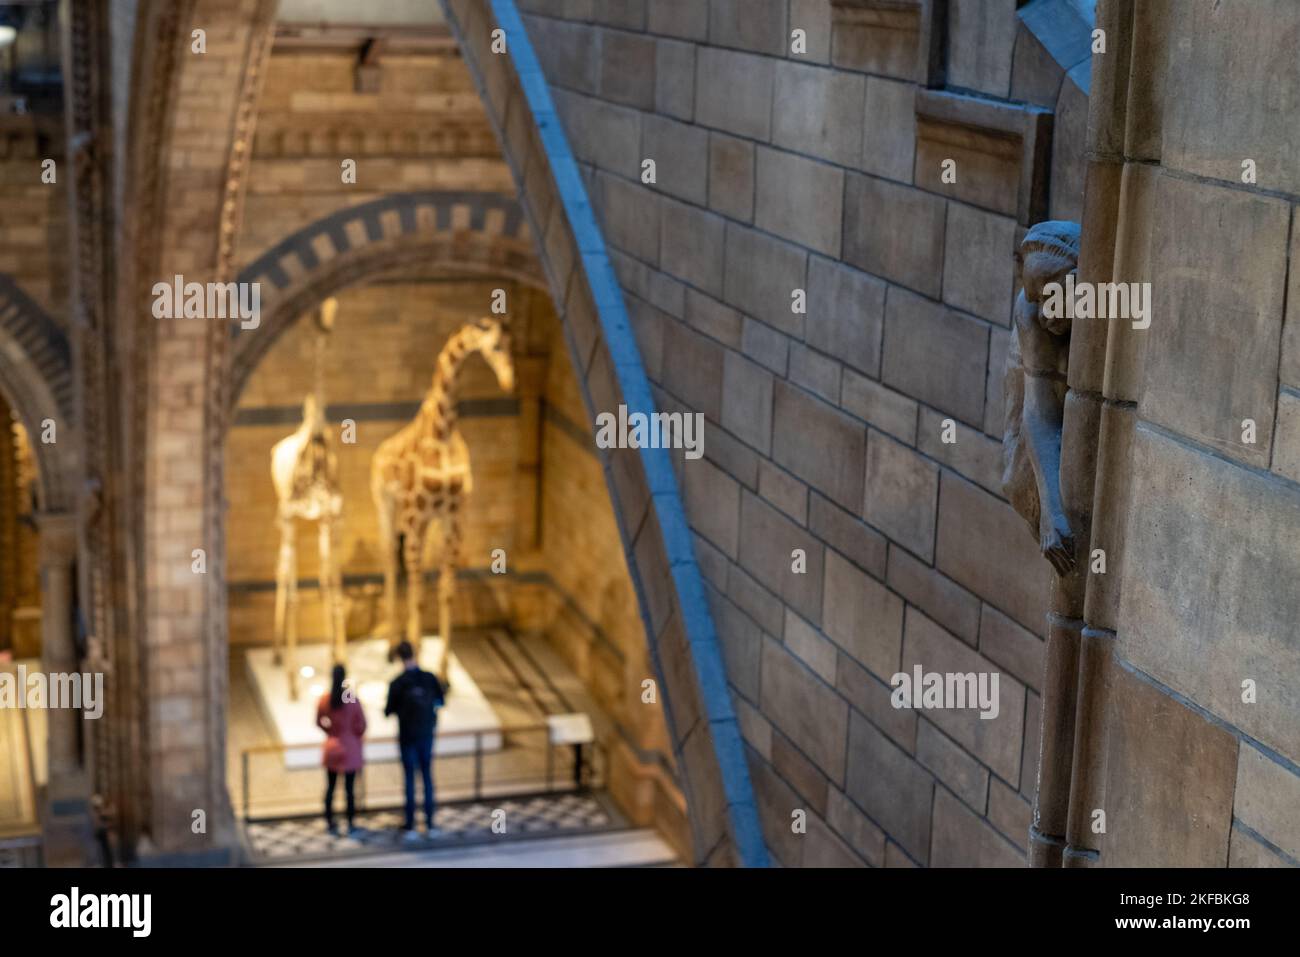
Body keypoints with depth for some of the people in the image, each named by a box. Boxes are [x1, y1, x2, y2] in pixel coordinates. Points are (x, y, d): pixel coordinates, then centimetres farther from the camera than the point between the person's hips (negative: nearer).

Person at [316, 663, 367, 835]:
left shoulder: (324, 700, -5)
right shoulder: (353, 699, -13)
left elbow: (319, 722, 4)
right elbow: (362, 724, -10)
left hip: (332, 747, 3)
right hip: (350, 747, -3)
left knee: (330, 787, 12)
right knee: (349, 787, 2)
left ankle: (330, 823, 17)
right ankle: (351, 824, 6)